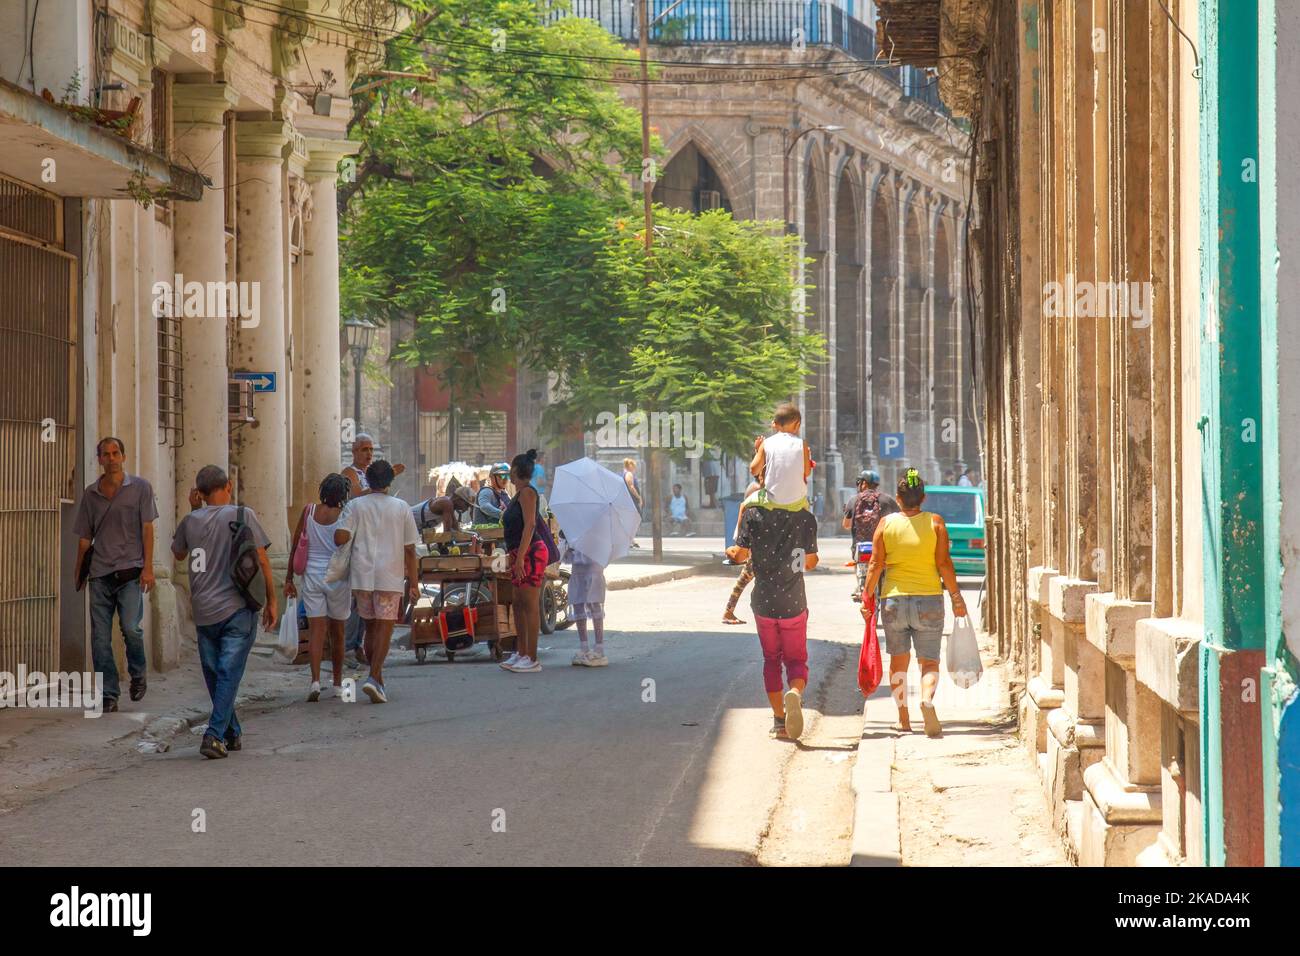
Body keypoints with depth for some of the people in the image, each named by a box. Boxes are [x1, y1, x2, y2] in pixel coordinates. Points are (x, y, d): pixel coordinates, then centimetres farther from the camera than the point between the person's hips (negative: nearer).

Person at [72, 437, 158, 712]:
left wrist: (148, 568, -8)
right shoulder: (91, 493, 11)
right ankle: (108, 695, 6)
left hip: (130, 571, -3)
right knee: (100, 637, -1)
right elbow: (84, 537, 16)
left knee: (130, 627, -17)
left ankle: (138, 674, 11)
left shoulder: (140, 488, 4)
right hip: (99, 575, 3)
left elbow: (147, 529, 0)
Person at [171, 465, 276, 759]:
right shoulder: (243, 516, -3)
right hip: (238, 608, -3)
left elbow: (178, 554, 25)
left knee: (214, 674, 15)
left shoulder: (190, 521, 5)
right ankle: (215, 735, -16)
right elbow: (262, 560, -5)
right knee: (228, 674, -5)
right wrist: (271, 600, 4)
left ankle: (232, 734, 21)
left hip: (203, 612, 3)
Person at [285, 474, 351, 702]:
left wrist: (289, 578, 8)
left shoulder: (309, 512, -1)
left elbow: (295, 547, 2)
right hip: (337, 578, -1)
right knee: (337, 632, 13)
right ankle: (338, 683, 22)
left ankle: (315, 679, -19)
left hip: (312, 576, 1)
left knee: (316, 630, -2)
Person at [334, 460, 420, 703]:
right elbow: (409, 549, 1)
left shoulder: (355, 506, 1)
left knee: (371, 628, 15)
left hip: (361, 576, 2)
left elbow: (340, 537, -12)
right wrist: (413, 583, 6)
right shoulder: (402, 508, 2)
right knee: (385, 628, -2)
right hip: (390, 577, -2)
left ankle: (378, 679, 20)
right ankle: (374, 678, -18)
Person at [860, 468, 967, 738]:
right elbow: (944, 564, -6)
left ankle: (903, 719, 17)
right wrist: (956, 597, 2)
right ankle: (927, 699, -26)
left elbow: (876, 564, -1)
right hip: (929, 600, -1)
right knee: (929, 661, 4)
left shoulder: (886, 523, -1)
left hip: (894, 600, 1)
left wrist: (867, 596, 8)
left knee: (898, 661, 15)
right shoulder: (935, 522, -3)